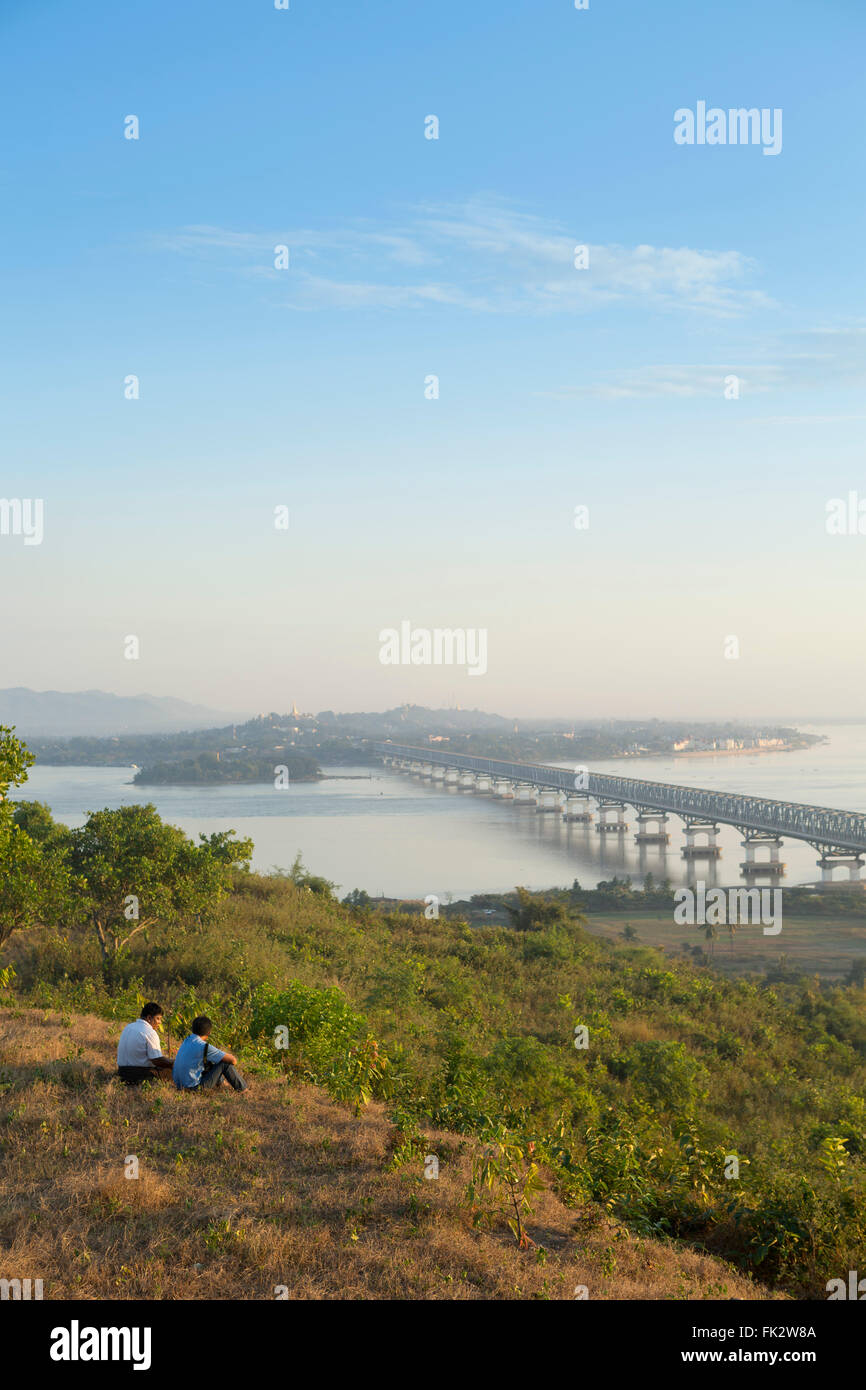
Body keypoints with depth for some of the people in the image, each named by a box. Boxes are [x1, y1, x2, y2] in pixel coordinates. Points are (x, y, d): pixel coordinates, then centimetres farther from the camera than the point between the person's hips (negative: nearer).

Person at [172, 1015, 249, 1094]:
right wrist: (233, 1058, 8)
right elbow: (232, 1060, -16)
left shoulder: (187, 1041, 4)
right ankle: (242, 1088, 12)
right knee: (225, 1063, -4)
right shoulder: (203, 1046, -20)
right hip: (195, 1087, -8)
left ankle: (220, 1081, 45)